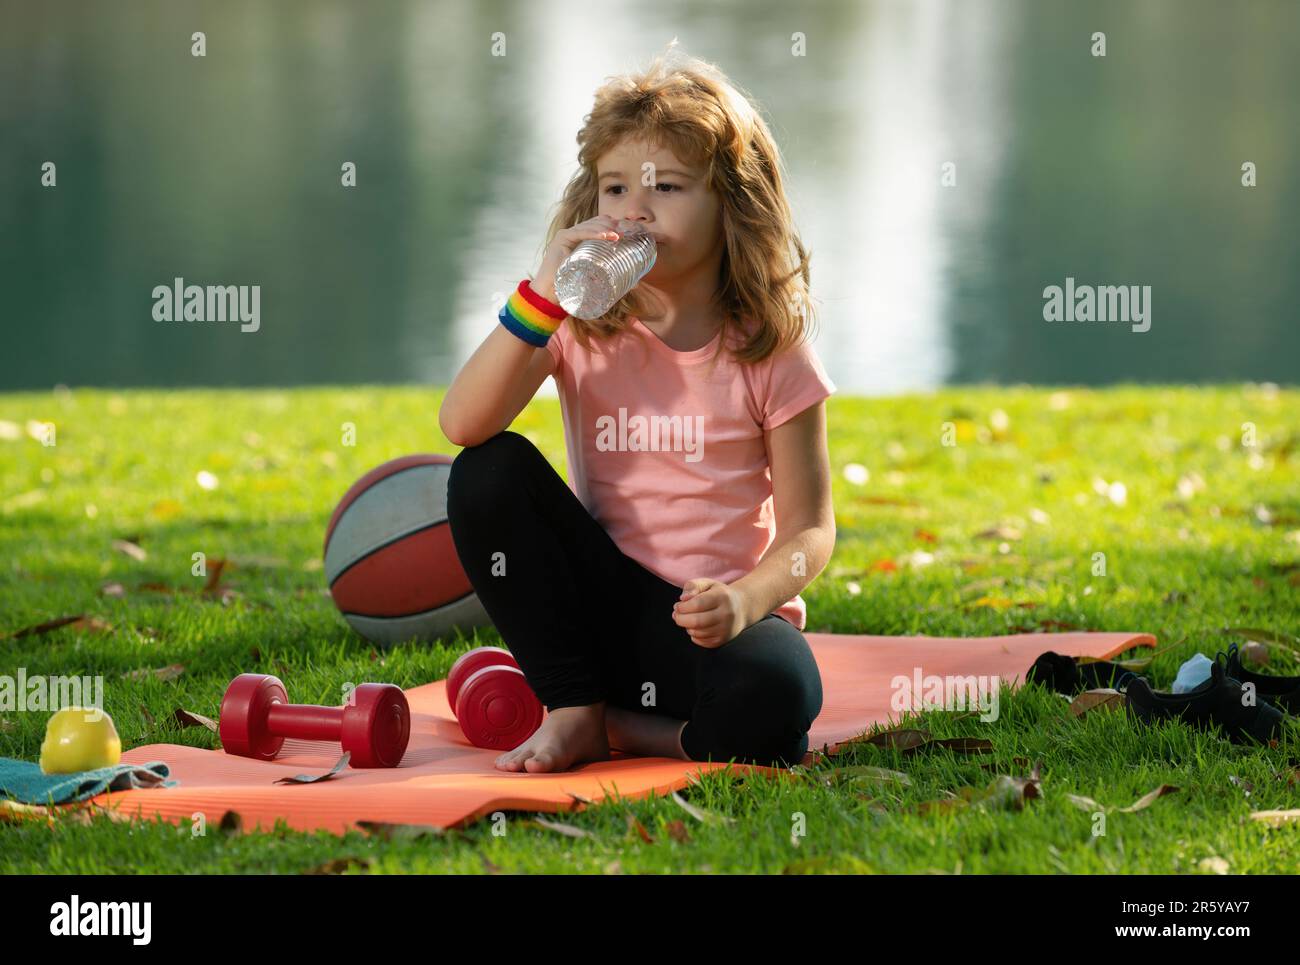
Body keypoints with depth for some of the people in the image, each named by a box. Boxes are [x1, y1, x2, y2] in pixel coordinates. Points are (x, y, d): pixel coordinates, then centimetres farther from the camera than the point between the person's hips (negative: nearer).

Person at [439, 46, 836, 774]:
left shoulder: (771, 348, -6)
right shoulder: (580, 325, -1)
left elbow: (808, 528, -5)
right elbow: (462, 425, -17)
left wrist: (746, 599, -25)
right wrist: (542, 297, -26)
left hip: (715, 615, -3)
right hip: (604, 605, 3)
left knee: (772, 698, -37)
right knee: (490, 470, -19)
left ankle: (617, 729, -6)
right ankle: (575, 712, -10)